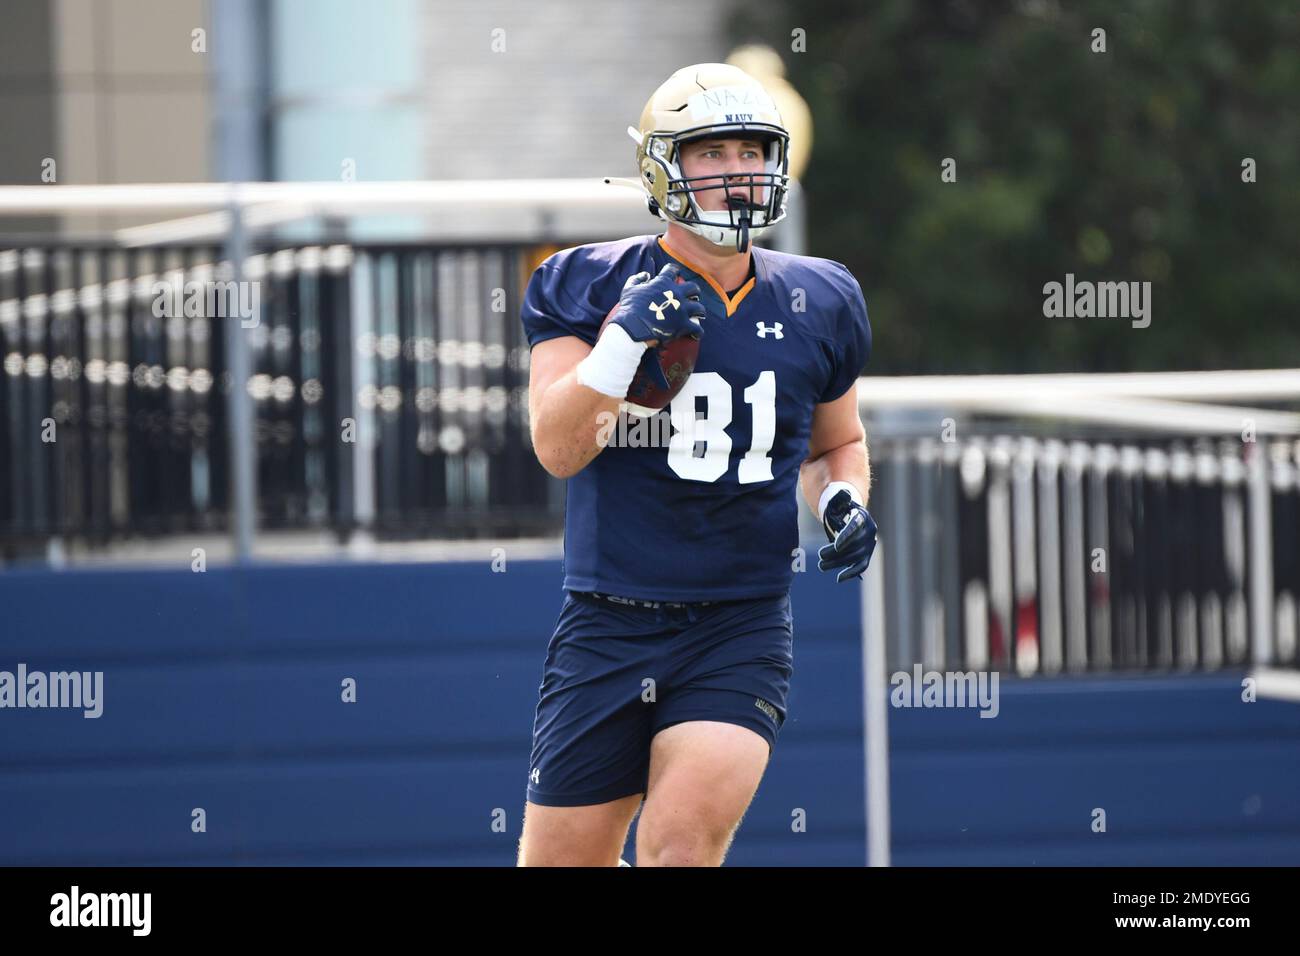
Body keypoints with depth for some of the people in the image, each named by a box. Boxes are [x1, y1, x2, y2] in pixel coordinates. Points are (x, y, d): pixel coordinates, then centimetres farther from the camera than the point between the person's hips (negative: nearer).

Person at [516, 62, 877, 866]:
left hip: (744, 628, 0)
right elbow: (558, 449, -12)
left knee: (684, 845, -20)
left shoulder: (816, 304, 7)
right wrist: (625, 337, -22)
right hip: (610, 625, 0)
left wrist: (845, 500, 3)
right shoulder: (592, 287, -1)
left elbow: (836, 444, 24)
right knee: (562, 859, 5)